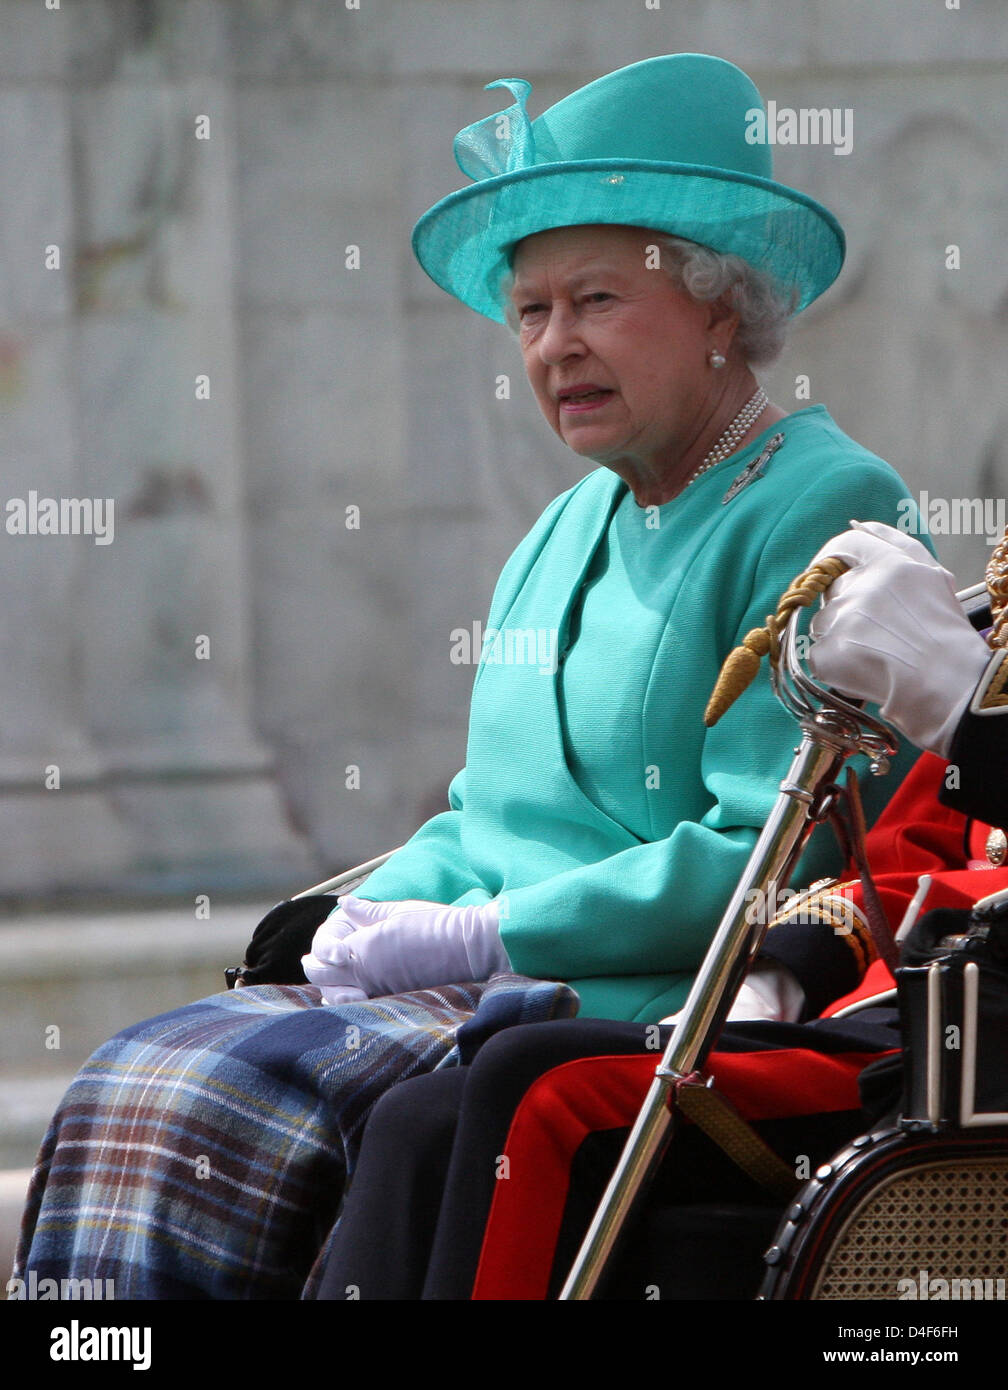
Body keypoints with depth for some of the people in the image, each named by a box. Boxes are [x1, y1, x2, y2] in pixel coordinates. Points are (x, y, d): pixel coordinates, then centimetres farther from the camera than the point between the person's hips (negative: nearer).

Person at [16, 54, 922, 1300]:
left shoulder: (823, 515, -8)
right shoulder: (572, 528, 21)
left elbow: (765, 855, -17)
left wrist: (468, 938, -15)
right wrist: (381, 918, 2)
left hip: (648, 1007, -9)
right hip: (490, 988, 9)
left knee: (251, 1110, -26)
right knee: (138, 1091, -13)